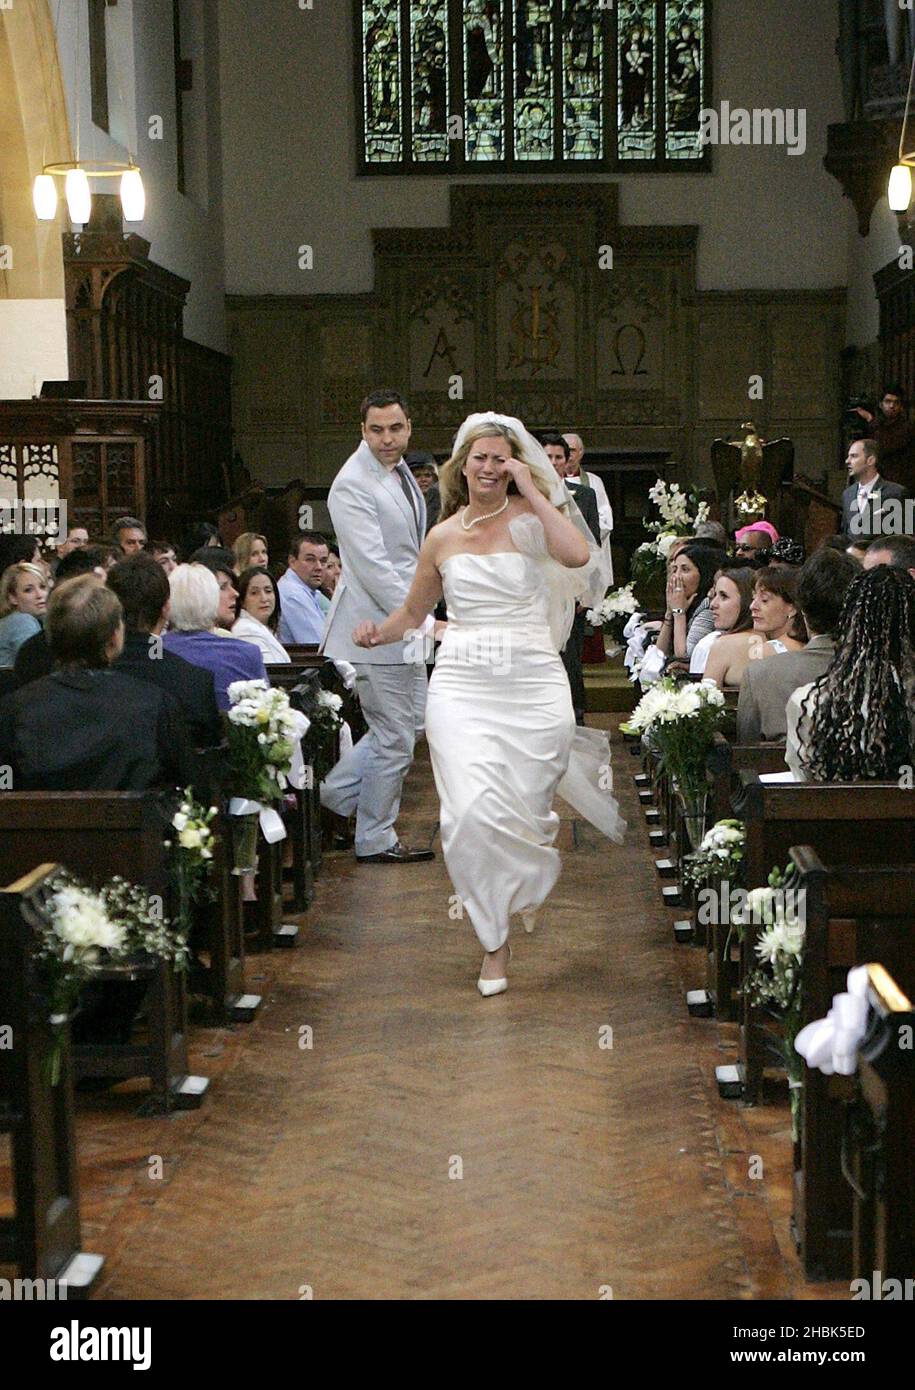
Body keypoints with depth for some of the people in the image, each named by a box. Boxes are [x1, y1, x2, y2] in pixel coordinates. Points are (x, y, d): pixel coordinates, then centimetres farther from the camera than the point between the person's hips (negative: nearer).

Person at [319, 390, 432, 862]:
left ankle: (332, 794, 25)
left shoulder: (401, 471, 12)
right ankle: (376, 839, 15)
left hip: (402, 621, 10)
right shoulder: (352, 485, -18)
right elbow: (372, 566, -24)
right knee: (395, 738, 0)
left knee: (412, 722, 17)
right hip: (377, 626, -10)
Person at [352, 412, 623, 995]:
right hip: (462, 685, 2)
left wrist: (532, 492, -12)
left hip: (533, 682, -1)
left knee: (524, 811, 3)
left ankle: (534, 875, 42)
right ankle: (495, 942, 2)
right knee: (472, 812, -14)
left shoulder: (529, 519, 1)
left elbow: (577, 555, -21)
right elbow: (414, 611, 23)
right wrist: (377, 633, 2)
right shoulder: (442, 538, 11)